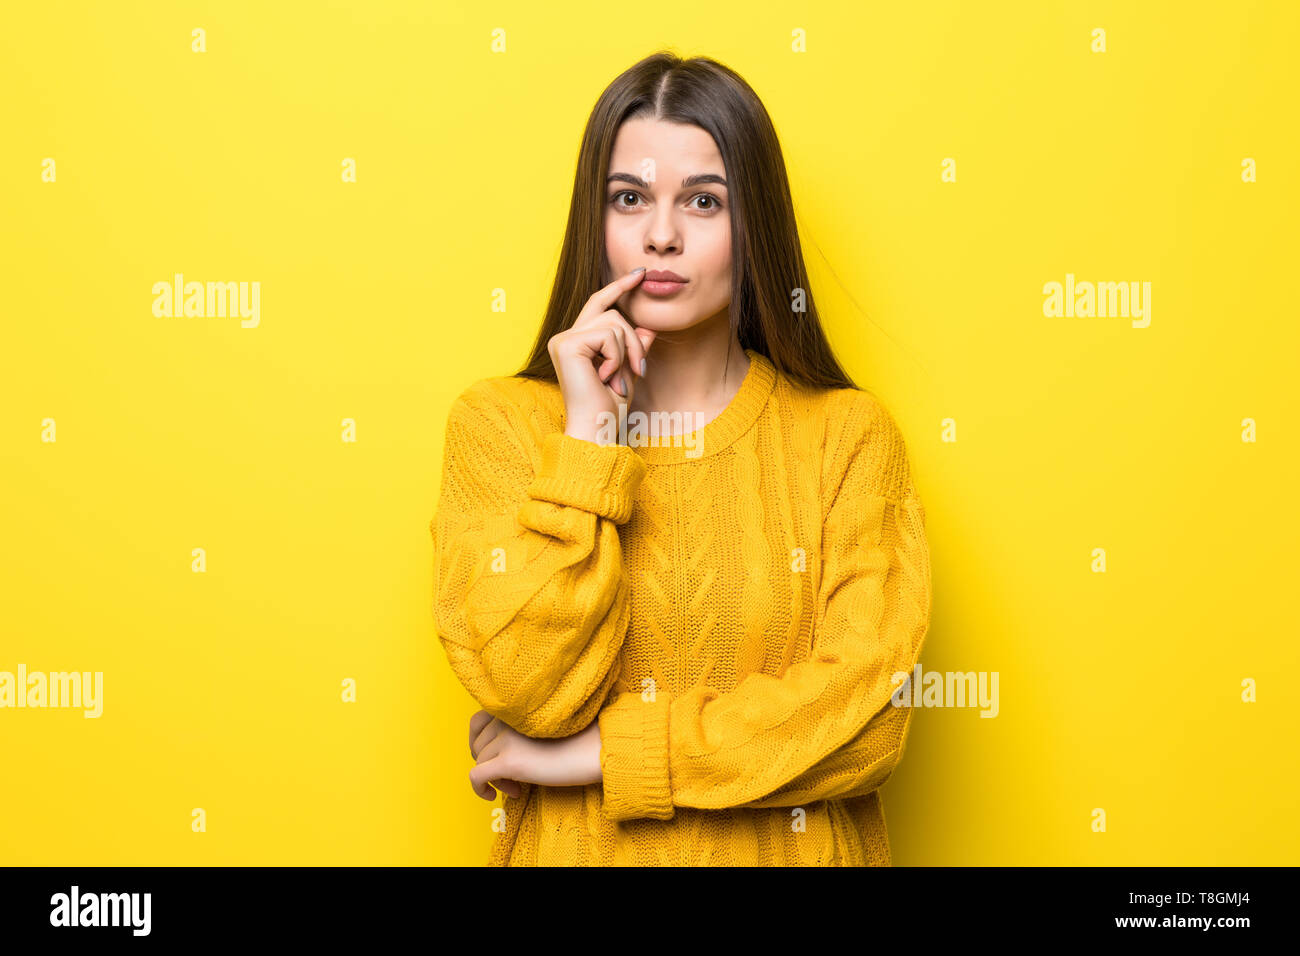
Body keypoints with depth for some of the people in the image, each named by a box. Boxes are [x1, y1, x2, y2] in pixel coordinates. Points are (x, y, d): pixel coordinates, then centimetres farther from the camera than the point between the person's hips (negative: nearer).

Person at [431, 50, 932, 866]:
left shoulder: (848, 434, -1)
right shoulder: (497, 424, 0)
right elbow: (533, 694, -11)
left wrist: (590, 754, -11)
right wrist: (591, 435, -12)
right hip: (570, 847, 1)